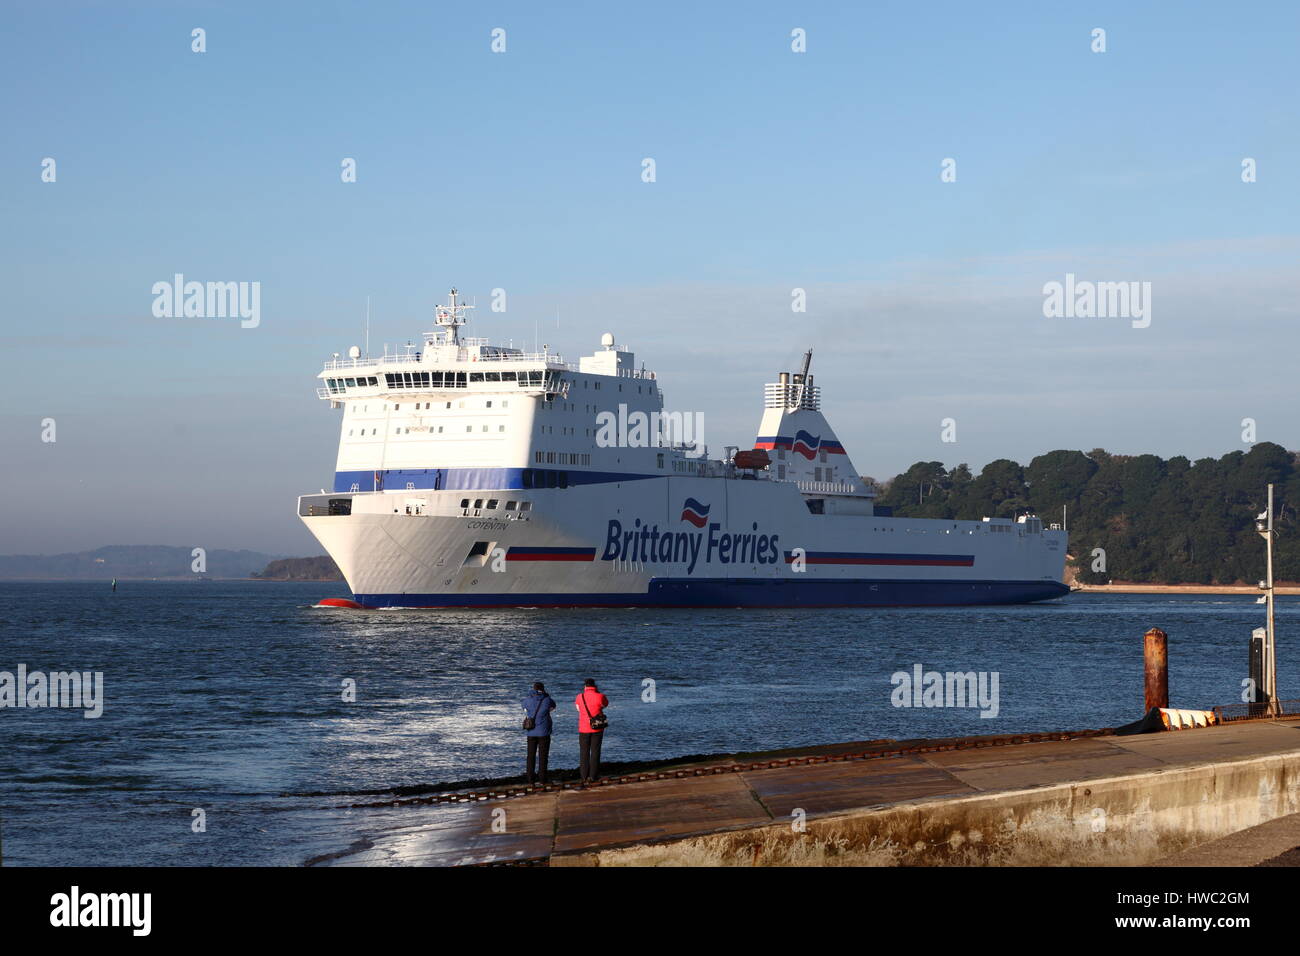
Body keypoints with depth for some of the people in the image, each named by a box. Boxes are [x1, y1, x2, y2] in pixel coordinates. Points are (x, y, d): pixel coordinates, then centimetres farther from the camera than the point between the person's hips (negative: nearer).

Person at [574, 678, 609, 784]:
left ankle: (584, 777, 10)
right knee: (595, 752, 6)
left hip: (584, 729, 1)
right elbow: (606, 704, 11)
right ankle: (592, 776, 5)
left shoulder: (579, 697, -5)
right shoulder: (600, 697, -10)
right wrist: (598, 692, 9)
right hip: (597, 729, -1)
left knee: (584, 753, 10)